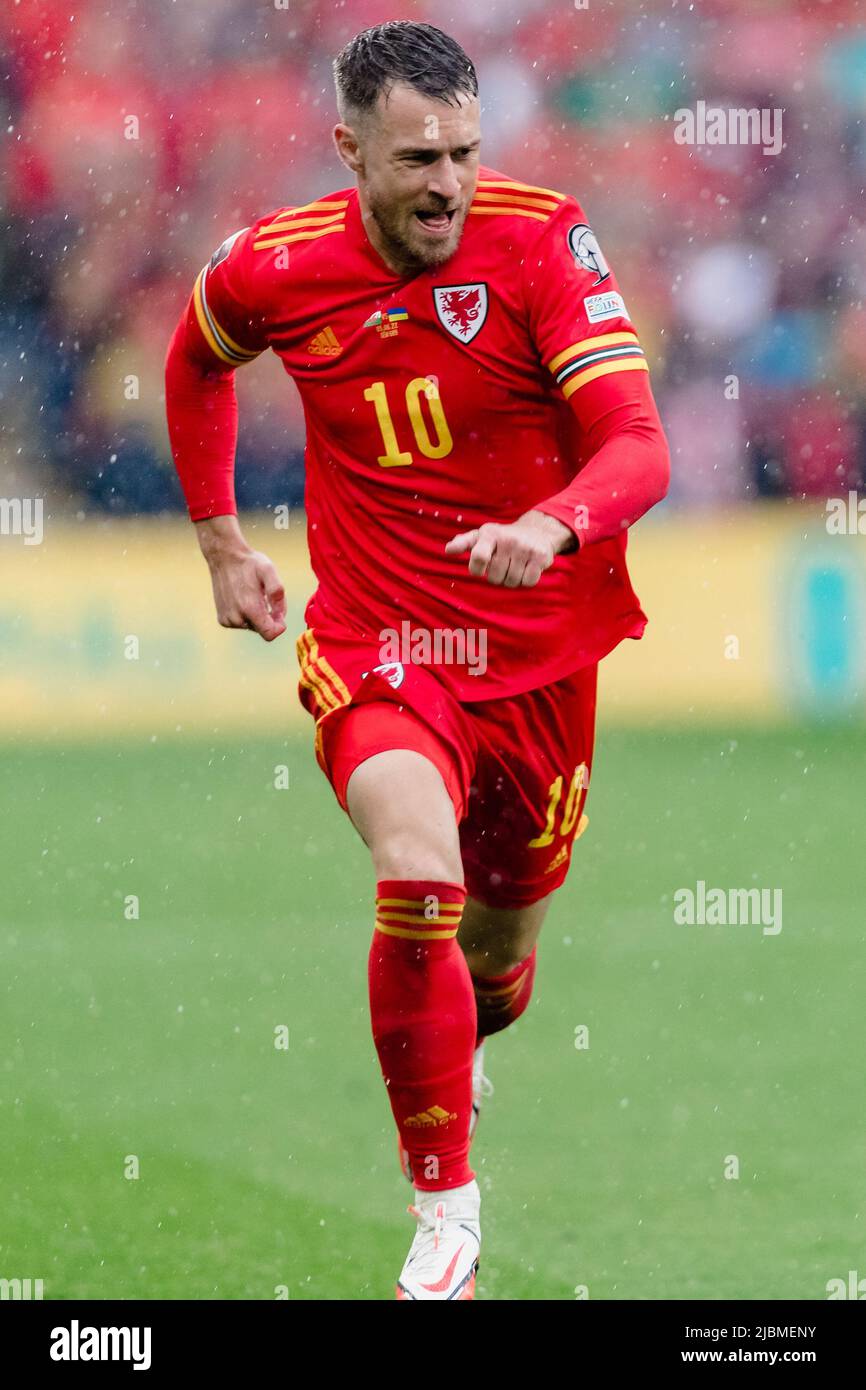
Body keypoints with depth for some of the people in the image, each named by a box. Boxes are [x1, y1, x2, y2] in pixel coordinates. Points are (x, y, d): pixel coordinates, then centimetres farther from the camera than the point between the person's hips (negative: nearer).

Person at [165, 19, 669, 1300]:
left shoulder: (541, 241, -16)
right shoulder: (277, 268, -9)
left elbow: (639, 446, -24)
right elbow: (196, 361, 16)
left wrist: (553, 526, -44)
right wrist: (221, 541, 14)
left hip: (539, 652, 1)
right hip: (375, 650, -1)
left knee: (499, 954, 16)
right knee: (418, 878, -29)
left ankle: (454, 1048, 56)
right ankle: (446, 1214, -15)